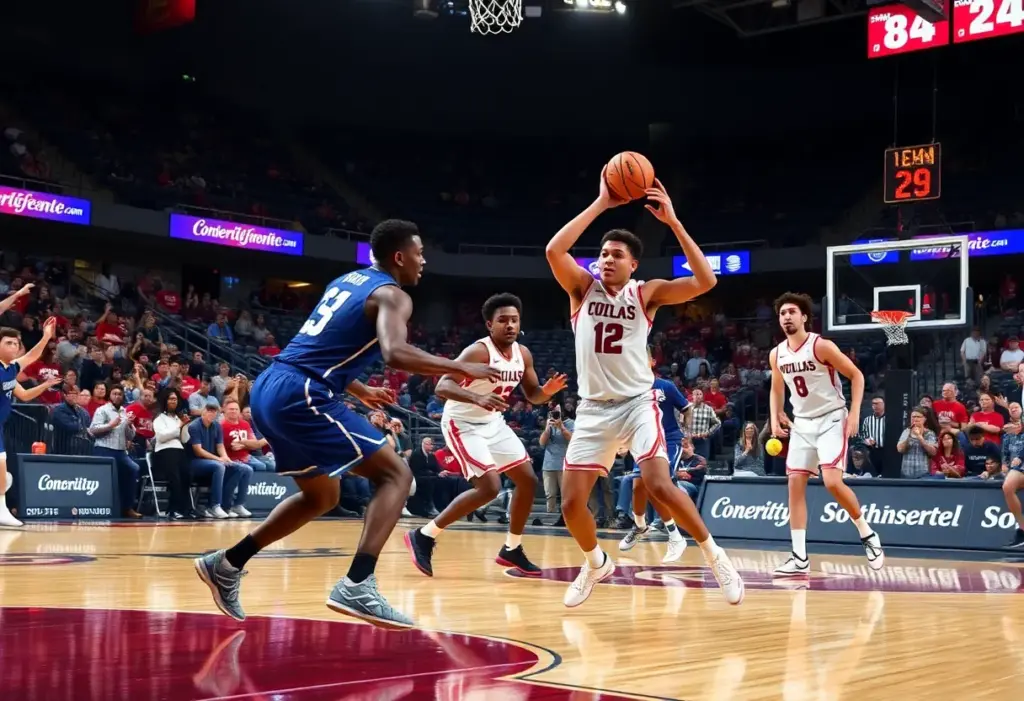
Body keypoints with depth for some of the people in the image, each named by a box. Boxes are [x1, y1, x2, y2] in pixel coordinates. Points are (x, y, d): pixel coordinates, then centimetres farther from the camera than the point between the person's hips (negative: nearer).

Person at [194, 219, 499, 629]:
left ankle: (227, 565, 28)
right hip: (301, 396, -9)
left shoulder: (347, 281, 23)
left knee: (323, 495, 25)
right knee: (395, 473, -5)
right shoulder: (392, 295, -4)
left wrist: (359, 391, 40)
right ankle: (357, 585, -18)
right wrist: (460, 368, -14)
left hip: (269, 388, 9)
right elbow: (395, 354, -25)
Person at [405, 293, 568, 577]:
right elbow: (442, 386, -35)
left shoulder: (523, 354, -1)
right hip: (462, 424, -8)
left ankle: (512, 549, 22)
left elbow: (533, 395, 12)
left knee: (528, 480, 8)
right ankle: (424, 536, -9)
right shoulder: (479, 351, -25)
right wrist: (477, 398, -52)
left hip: (493, 423, 8)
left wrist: (548, 391, -12)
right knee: (489, 488, -20)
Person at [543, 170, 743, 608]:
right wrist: (600, 205, -17)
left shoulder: (647, 294, -1)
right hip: (593, 409, 2)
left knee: (659, 486, -22)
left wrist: (672, 222, -18)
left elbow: (705, 281, -15)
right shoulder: (583, 288, 1)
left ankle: (713, 554, -1)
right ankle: (596, 563, 29)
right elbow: (553, 250, -18)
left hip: (638, 404, -2)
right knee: (571, 503, -1)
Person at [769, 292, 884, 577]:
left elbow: (856, 375, -10)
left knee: (832, 482, -18)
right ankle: (800, 558, -1)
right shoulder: (776, 354, 2)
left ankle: (867, 534, 7)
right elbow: (776, 389, 19)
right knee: (795, 485, -3)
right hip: (801, 423, 6)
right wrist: (775, 418, 4)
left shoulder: (821, 346, -15)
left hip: (831, 419, -6)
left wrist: (854, 413, -17)